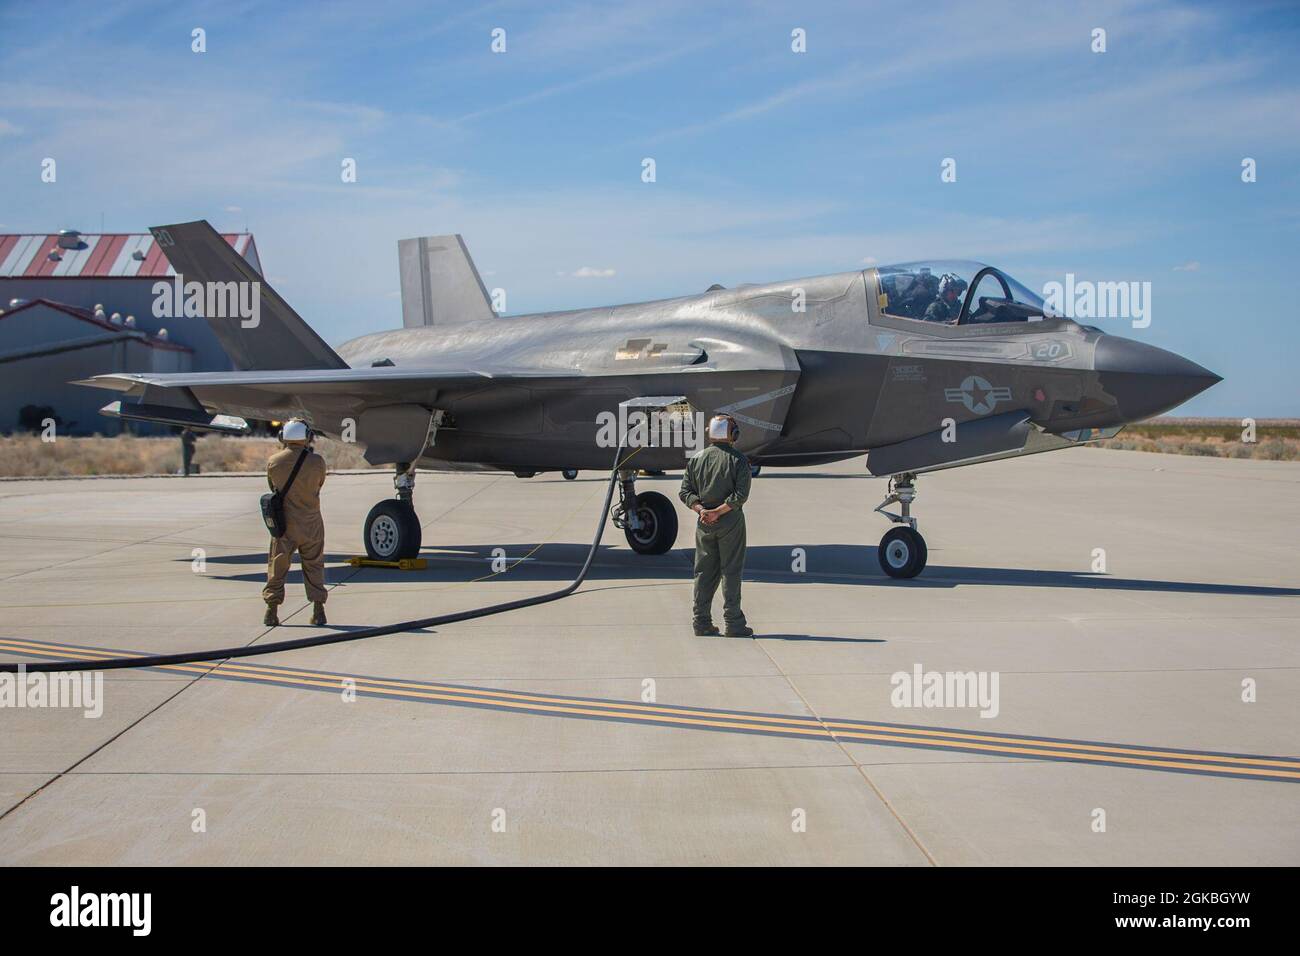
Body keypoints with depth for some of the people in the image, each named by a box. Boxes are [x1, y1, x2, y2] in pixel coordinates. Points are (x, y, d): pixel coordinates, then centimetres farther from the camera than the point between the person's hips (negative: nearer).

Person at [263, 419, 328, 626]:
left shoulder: (273, 461, -7)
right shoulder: (316, 462, -11)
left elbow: (272, 486, 8)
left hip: (283, 524, 0)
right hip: (311, 524, 0)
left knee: (277, 568, 11)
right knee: (313, 567, 11)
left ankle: (271, 611, 12)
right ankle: (318, 611, 9)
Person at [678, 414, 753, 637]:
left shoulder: (696, 460, 7)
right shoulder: (739, 460, -6)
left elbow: (685, 491, 3)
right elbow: (740, 494, -15)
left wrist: (701, 509, -6)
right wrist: (717, 512, -13)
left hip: (704, 524, 4)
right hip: (730, 522, -4)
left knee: (704, 572, 10)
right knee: (731, 571, 1)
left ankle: (702, 623, 11)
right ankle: (733, 623, 3)